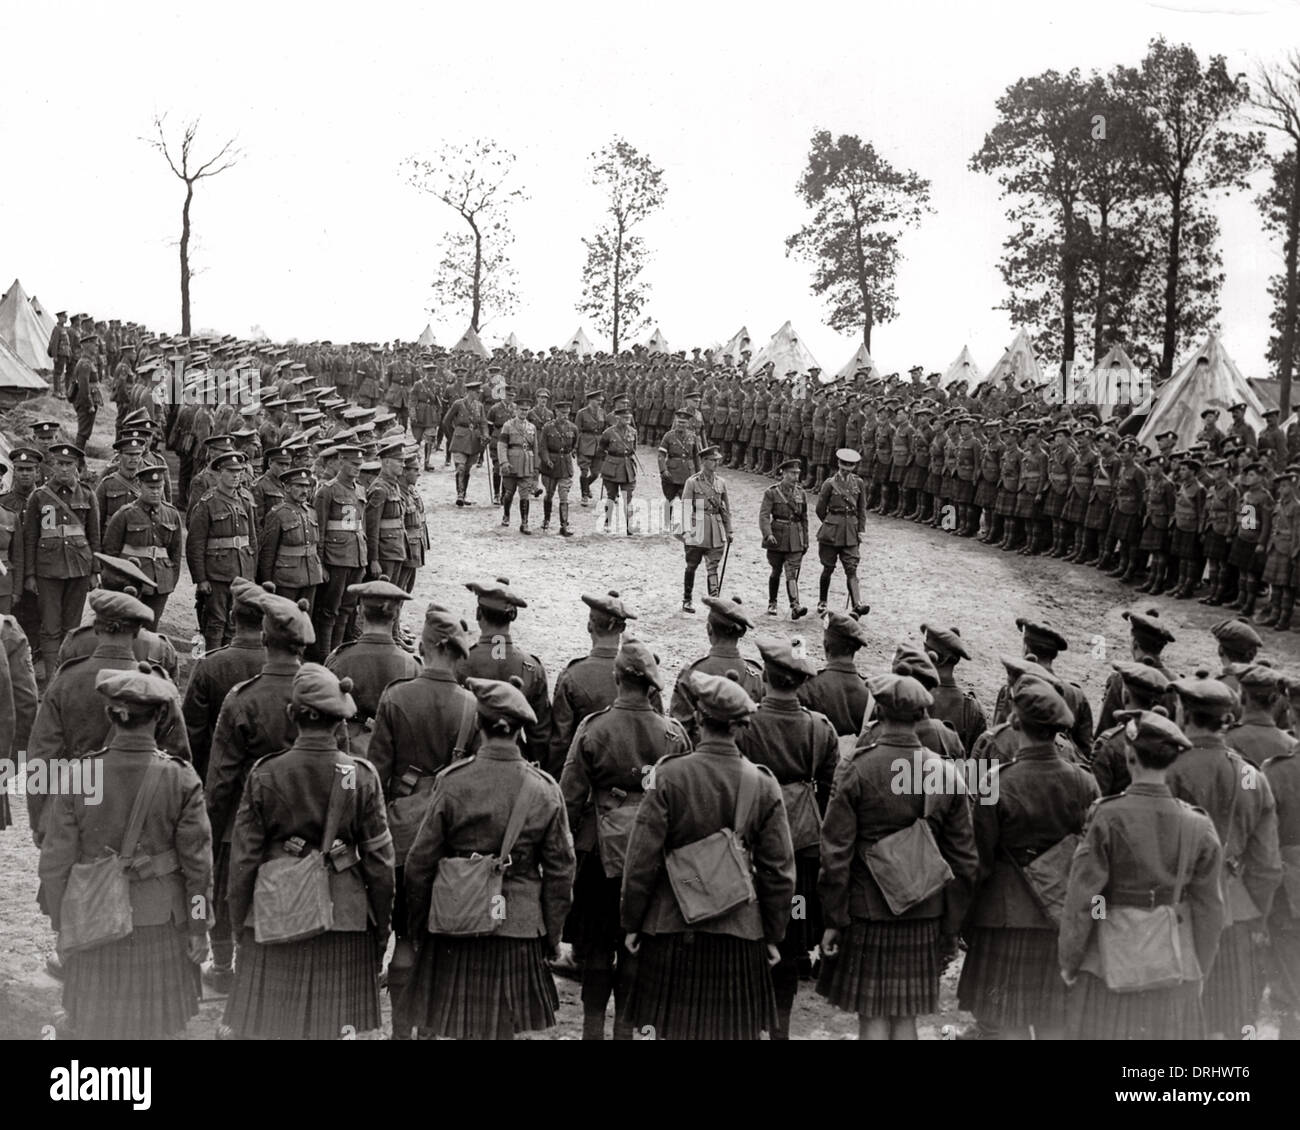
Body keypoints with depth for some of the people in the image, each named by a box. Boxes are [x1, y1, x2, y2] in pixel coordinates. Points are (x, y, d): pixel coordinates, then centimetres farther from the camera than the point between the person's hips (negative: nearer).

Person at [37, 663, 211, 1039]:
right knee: (154, 1023, 17)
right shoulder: (181, 779, -14)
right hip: (160, 922, 0)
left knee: (94, 1022, 16)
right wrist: (199, 927, 1)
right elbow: (197, 863, -9)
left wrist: (60, 922, 6)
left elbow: (56, 861, -7)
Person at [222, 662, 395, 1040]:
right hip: (344, 922, 0)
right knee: (338, 1026, 6)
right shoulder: (361, 777, -4)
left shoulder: (263, 775, -4)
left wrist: (240, 923, 12)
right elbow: (379, 861, -1)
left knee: (267, 1027, 8)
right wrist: (382, 929, 10)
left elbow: (244, 859, 0)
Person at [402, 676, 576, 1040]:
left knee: (462, 1028, 8)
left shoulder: (452, 781, -9)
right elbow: (560, 870, 1)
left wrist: (416, 928, 9)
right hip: (519, 929, 1)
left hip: (454, 928, -1)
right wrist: (552, 935, 11)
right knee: (502, 1029, 11)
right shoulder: (545, 790, -4)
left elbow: (420, 863, -4)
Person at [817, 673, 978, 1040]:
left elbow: (836, 854, -10)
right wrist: (951, 926, 12)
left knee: (873, 1018, 4)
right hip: (924, 918, 3)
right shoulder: (946, 774, 0)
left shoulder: (857, 772, -10)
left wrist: (833, 919, -2)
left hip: (868, 914, -3)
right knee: (906, 1016, 12)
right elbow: (964, 859, 4)